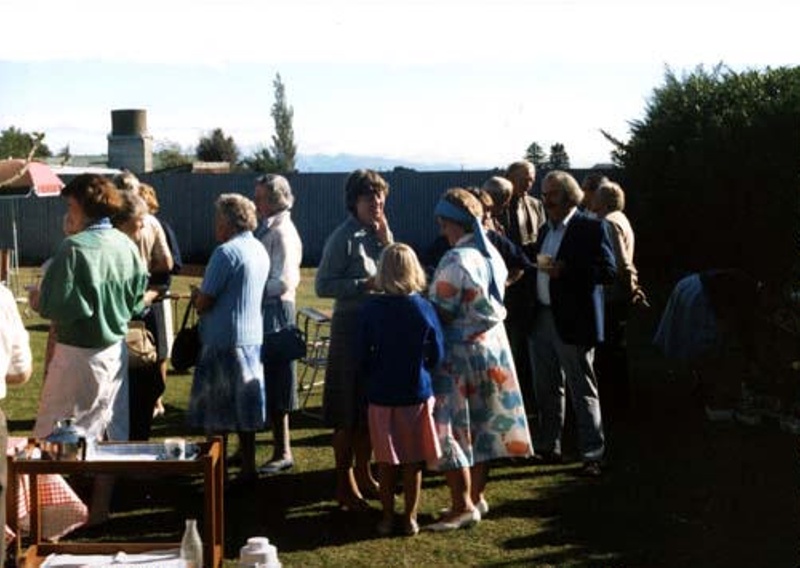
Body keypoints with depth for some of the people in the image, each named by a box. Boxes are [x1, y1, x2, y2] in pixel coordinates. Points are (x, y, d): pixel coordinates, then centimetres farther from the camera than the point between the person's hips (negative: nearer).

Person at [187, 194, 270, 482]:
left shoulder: (226, 252, -17)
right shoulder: (260, 250, 9)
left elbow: (204, 303, -16)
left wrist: (196, 296, 5)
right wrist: (204, 295, 15)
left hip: (224, 341, -8)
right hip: (253, 338, 8)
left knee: (217, 414, 2)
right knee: (245, 411, 15)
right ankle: (248, 467, 21)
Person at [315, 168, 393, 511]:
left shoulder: (378, 234, 10)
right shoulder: (344, 238, -11)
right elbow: (323, 286, -15)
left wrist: (386, 240, -5)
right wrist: (364, 285, -22)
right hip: (351, 326, -7)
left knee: (372, 406, 15)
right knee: (348, 411, 0)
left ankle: (363, 473, 28)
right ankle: (345, 484, 10)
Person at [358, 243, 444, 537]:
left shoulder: (371, 309, -10)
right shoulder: (424, 309, -10)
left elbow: (362, 355, -4)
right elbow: (437, 355, -3)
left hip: (381, 395, 0)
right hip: (417, 394, 0)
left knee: (386, 460, 11)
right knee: (413, 461, 10)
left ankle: (387, 517, 18)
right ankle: (410, 518, 17)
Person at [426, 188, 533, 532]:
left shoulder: (455, 261, -20)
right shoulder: (492, 254, 5)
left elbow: (440, 312, -20)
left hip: (461, 352, -9)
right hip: (493, 348, 9)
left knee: (451, 429, -1)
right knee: (481, 427, 15)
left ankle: (463, 506, 1)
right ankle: (477, 496, 23)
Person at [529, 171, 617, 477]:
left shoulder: (591, 228, -8)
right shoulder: (546, 230, 15)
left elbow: (609, 271, -16)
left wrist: (566, 270, -23)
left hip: (573, 322, -7)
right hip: (542, 319, 7)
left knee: (583, 391, -1)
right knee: (546, 389, 15)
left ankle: (593, 455, 5)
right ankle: (548, 447, 27)